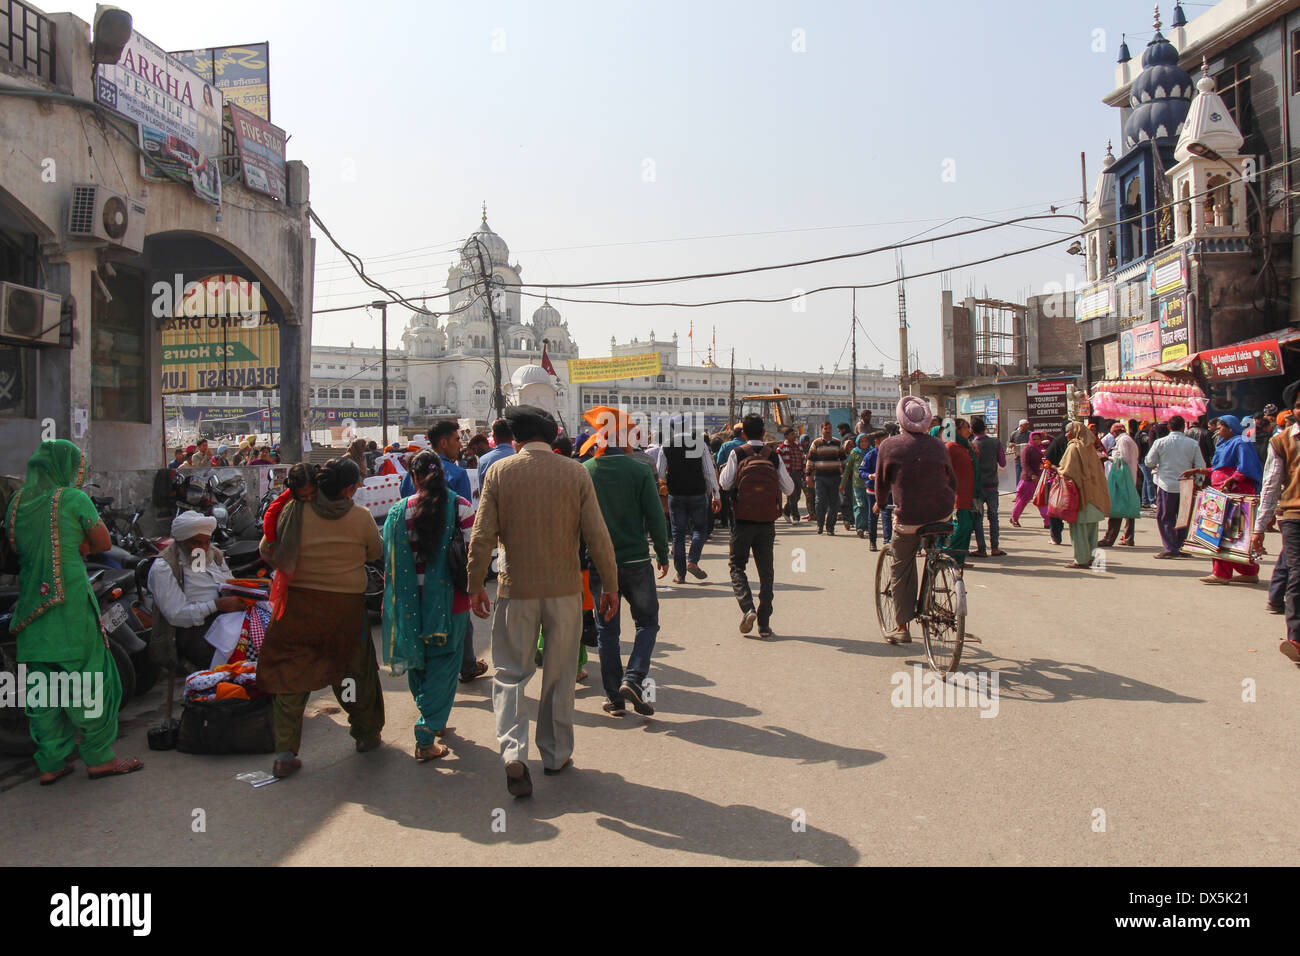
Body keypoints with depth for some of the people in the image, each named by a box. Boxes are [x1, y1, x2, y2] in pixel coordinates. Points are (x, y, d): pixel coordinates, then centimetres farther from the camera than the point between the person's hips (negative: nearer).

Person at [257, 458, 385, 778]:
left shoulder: (294, 511, -8)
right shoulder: (361, 517, -10)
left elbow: (268, 551, 2)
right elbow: (375, 553, 5)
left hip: (298, 604, 1)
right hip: (346, 605, -1)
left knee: (290, 678, 10)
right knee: (356, 670, 17)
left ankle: (285, 753, 9)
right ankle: (367, 734, 33)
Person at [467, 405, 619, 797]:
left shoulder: (499, 472, -5)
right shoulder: (576, 473, -5)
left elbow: (482, 537, -6)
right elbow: (597, 536, -6)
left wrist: (475, 585, 6)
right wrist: (610, 585, 3)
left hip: (516, 589, -1)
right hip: (564, 588, 1)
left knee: (511, 673, 9)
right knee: (560, 676, 14)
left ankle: (513, 753, -7)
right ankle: (556, 754, 25)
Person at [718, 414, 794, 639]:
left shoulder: (738, 454, -3)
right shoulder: (774, 456, 3)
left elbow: (725, 483, -5)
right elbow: (789, 488, 4)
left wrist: (725, 467, 14)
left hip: (743, 519, -2)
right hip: (767, 521, 2)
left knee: (737, 565, 10)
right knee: (765, 571, 9)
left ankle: (747, 608, -13)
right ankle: (764, 623, 10)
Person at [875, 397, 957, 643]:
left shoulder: (890, 445, -3)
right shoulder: (938, 445, 5)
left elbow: (882, 481, 6)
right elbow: (952, 481, 15)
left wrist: (879, 504, 25)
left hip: (910, 518, -3)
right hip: (943, 513, 3)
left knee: (901, 570, 10)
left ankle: (901, 627, 13)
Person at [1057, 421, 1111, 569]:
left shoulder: (1074, 447, -10)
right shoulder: (1089, 447, 12)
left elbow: (1068, 471, -16)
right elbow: (1097, 469, 15)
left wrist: (1056, 469, -1)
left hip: (1079, 492, -8)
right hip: (1093, 493, 8)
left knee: (1078, 525, -3)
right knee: (1091, 526, 11)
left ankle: (1081, 559, -3)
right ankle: (1090, 556, 15)